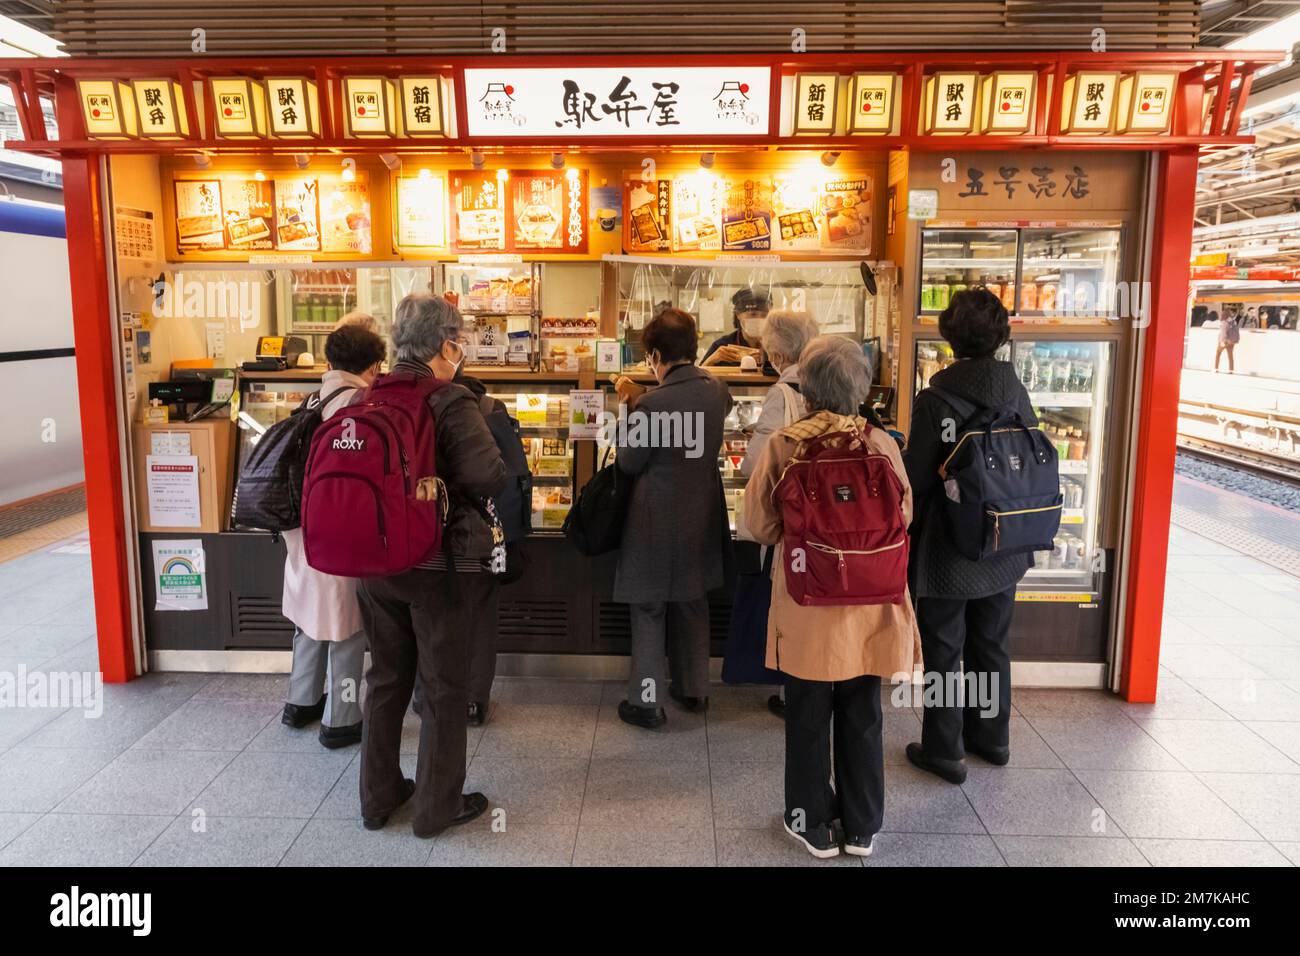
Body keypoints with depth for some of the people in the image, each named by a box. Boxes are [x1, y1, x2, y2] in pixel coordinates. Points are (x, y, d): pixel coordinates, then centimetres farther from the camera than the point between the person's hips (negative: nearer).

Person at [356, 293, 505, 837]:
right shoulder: (450, 402, -17)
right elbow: (490, 477, -27)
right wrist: (450, 487, -6)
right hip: (433, 564, -6)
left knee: (386, 678, 20)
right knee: (444, 689, 10)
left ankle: (378, 796, 33)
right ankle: (437, 806, 23)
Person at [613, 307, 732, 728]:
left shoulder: (652, 404, -22)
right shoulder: (717, 392, -3)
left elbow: (629, 463, -12)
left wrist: (629, 413, 0)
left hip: (657, 522, -6)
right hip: (702, 516, 6)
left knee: (649, 609, 8)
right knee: (693, 604, 20)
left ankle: (647, 701, 14)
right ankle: (694, 689, 33)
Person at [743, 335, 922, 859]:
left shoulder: (783, 446, -13)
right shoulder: (881, 444, -8)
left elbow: (761, 525, -6)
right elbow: (902, 518, 3)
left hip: (806, 604, -2)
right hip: (867, 603, 2)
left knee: (809, 717, 14)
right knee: (861, 716, 16)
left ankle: (813, 824, 27)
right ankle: (861, 827, 29)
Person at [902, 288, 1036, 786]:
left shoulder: (935, 400, -21)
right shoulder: (1015, 391, -4)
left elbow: (916, 479, -18)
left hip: (950, 551, -6)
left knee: (943, 651, 8)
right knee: (991, 643, 21)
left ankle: (944, 749, 19)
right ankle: (991, 735, 37)